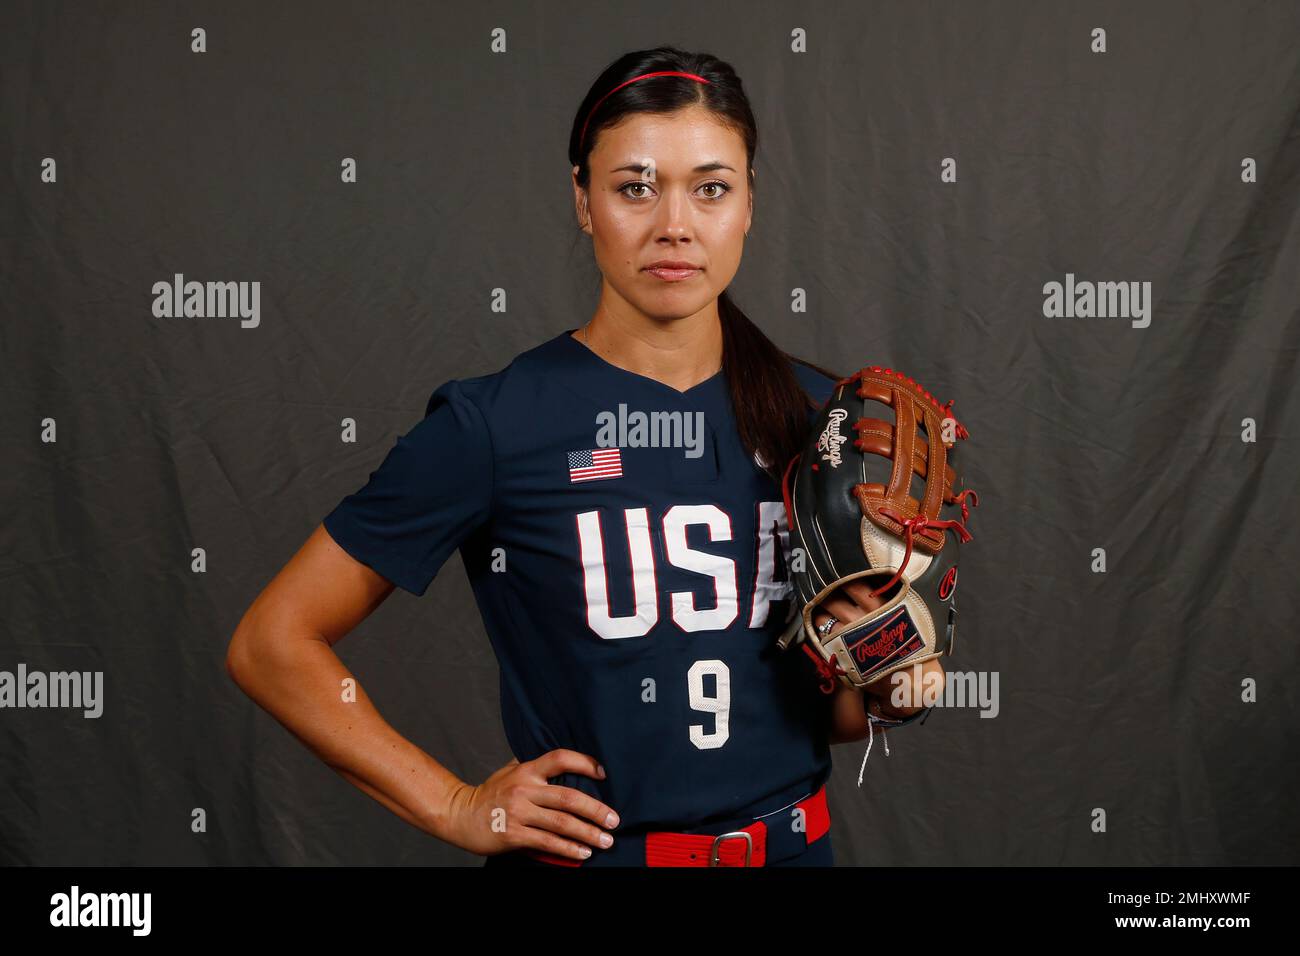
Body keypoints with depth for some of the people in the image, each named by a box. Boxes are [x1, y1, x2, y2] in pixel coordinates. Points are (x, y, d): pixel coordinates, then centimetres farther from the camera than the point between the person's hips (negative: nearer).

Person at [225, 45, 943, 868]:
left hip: (790, 842, 4)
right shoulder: (495, 422, -15)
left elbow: (836, 717, 8)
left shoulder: (817, 413, -3)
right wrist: (457, 809, -11)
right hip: (588, 847, -3)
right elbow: (274, 643, -10)